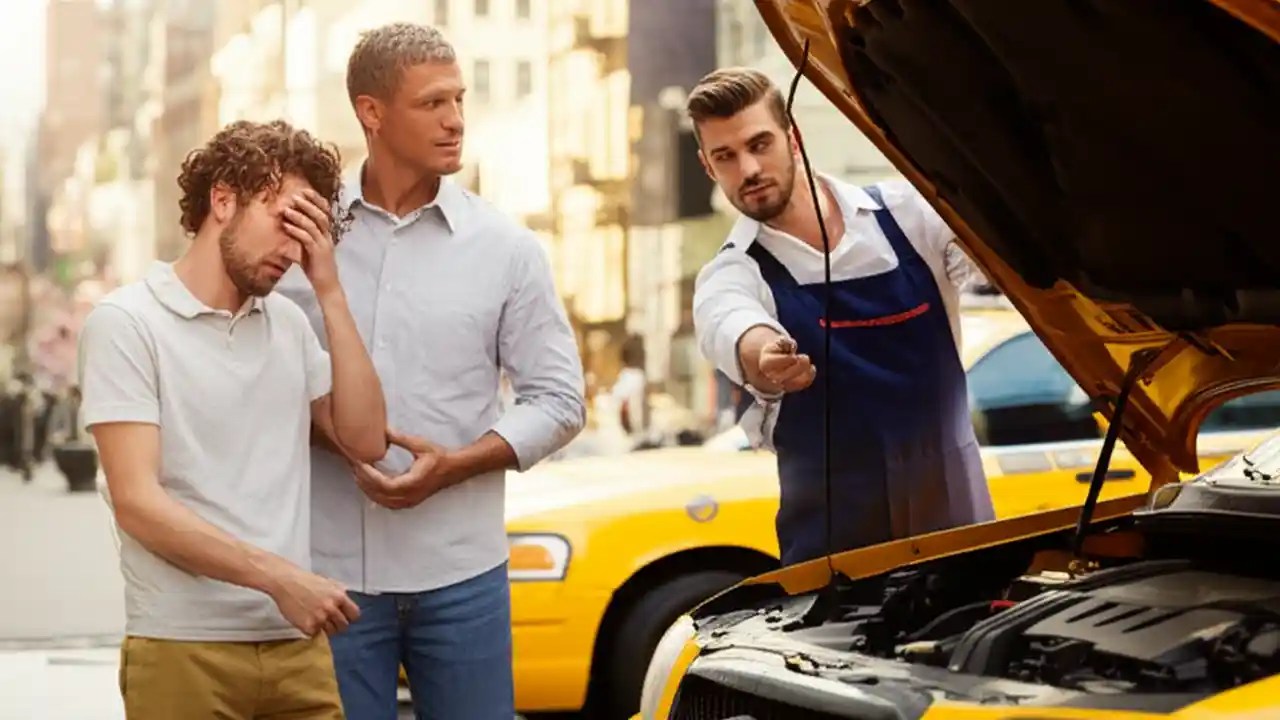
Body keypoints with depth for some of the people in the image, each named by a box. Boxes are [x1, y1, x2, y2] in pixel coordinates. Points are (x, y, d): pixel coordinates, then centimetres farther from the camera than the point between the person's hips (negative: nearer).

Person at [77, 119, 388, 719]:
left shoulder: (289, 322, 11)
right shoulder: (125, 323, -7)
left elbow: (366, 439, 3)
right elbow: (136, 503, -14)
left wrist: (329, 293, 0)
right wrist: (279, 577, -19)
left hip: (297, 643, 5)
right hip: (183, 648, -5)